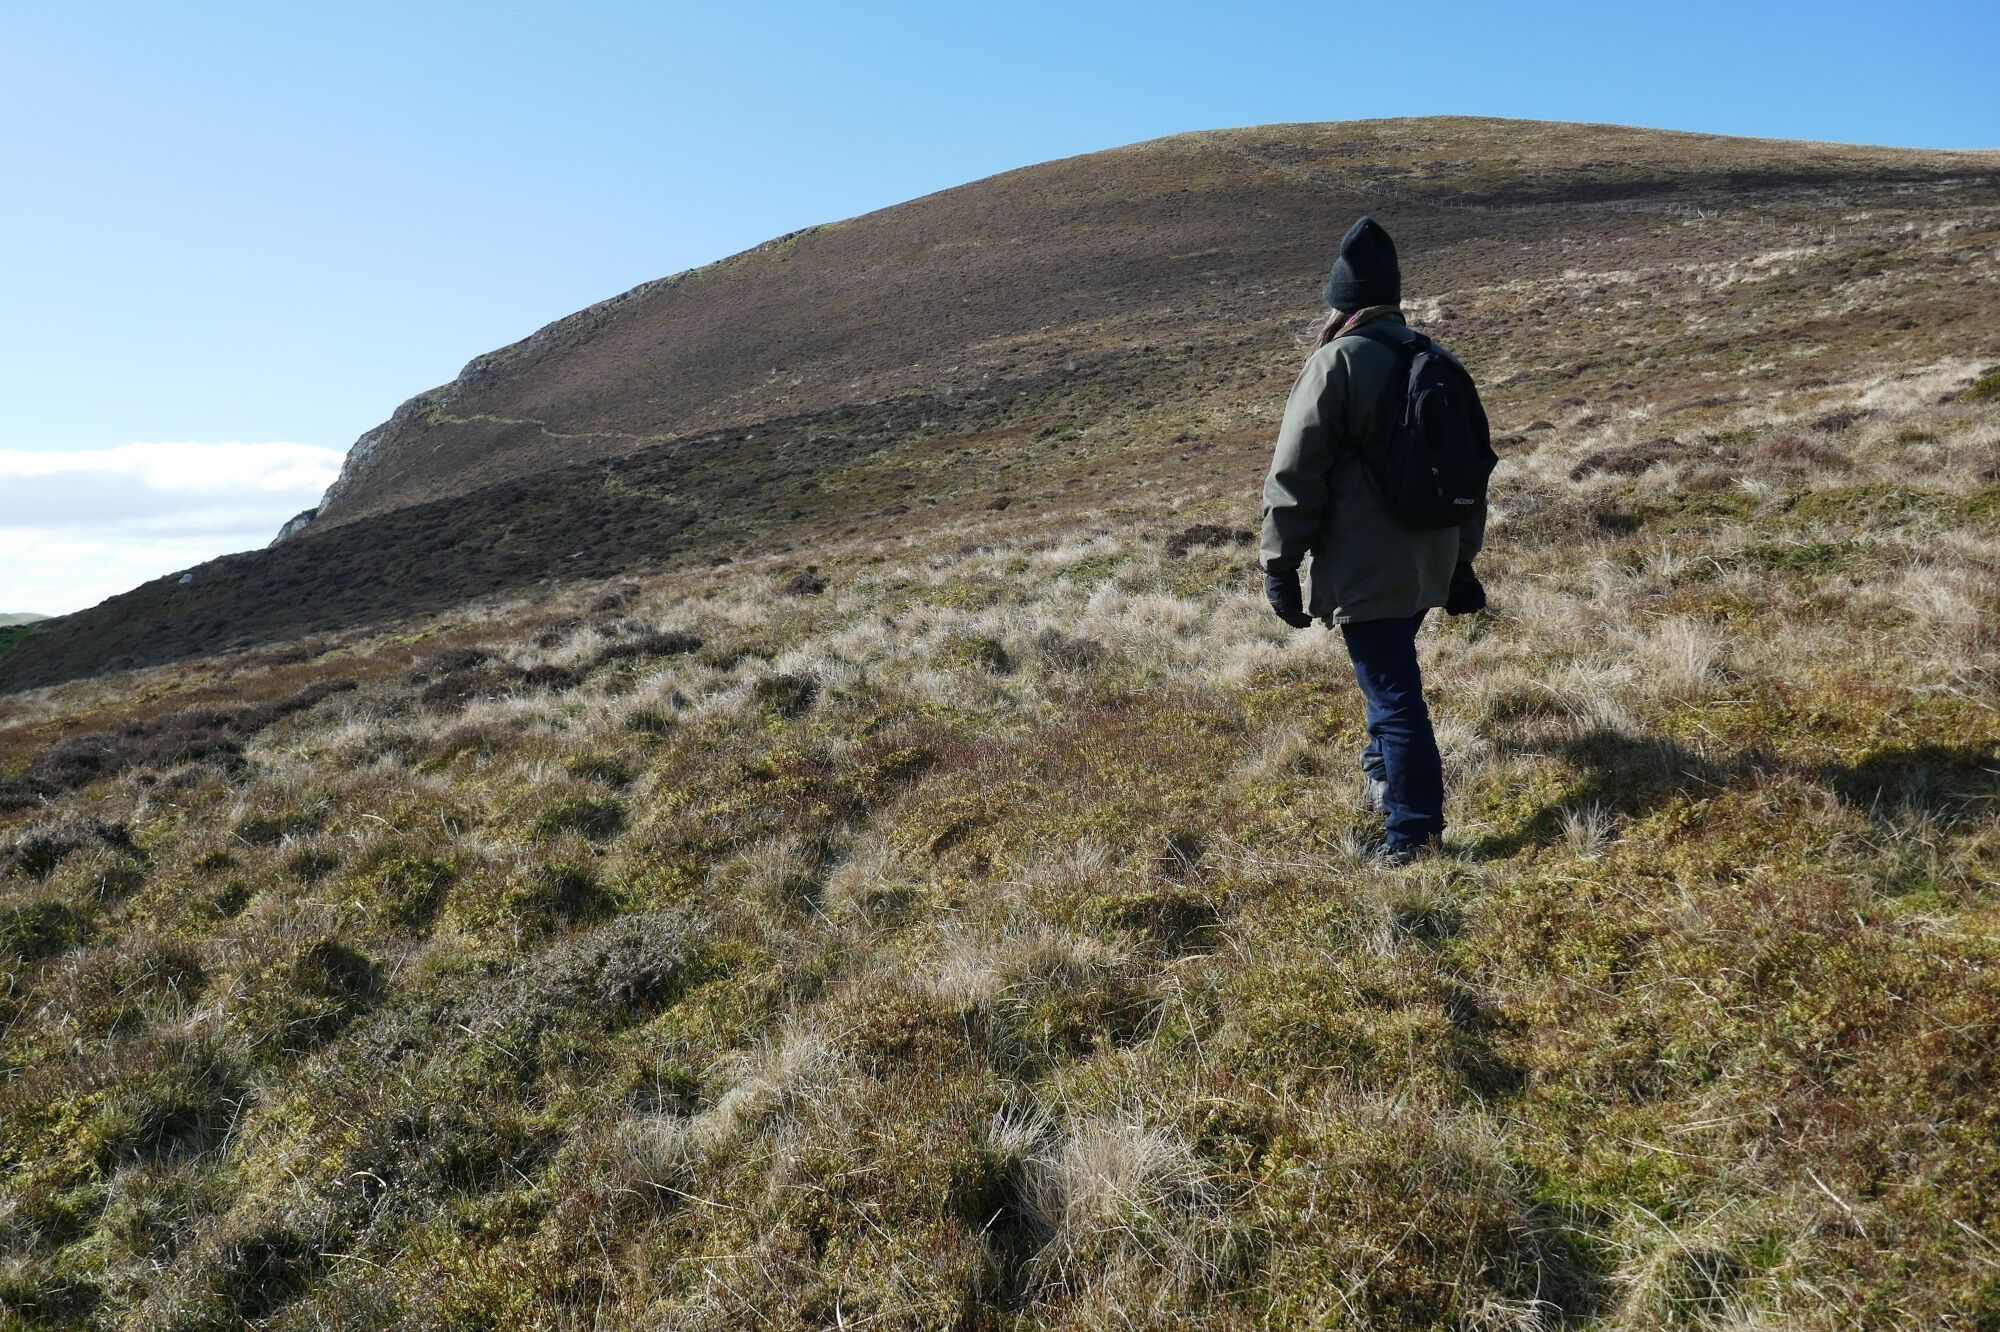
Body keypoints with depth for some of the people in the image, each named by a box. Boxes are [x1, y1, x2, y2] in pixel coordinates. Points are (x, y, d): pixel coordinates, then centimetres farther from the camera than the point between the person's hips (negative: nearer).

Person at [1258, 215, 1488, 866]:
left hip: (1365, 568, -8)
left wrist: (1279, 566, -7)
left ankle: (1413, 829, 1)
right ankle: (1385, 767, 47)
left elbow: (1295, 476, -14)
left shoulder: (1336, 363, -11)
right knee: (1389, 672, 27)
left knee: (1392, 691, -4)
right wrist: (1462, 558, 26)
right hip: (1430, 561, 8)